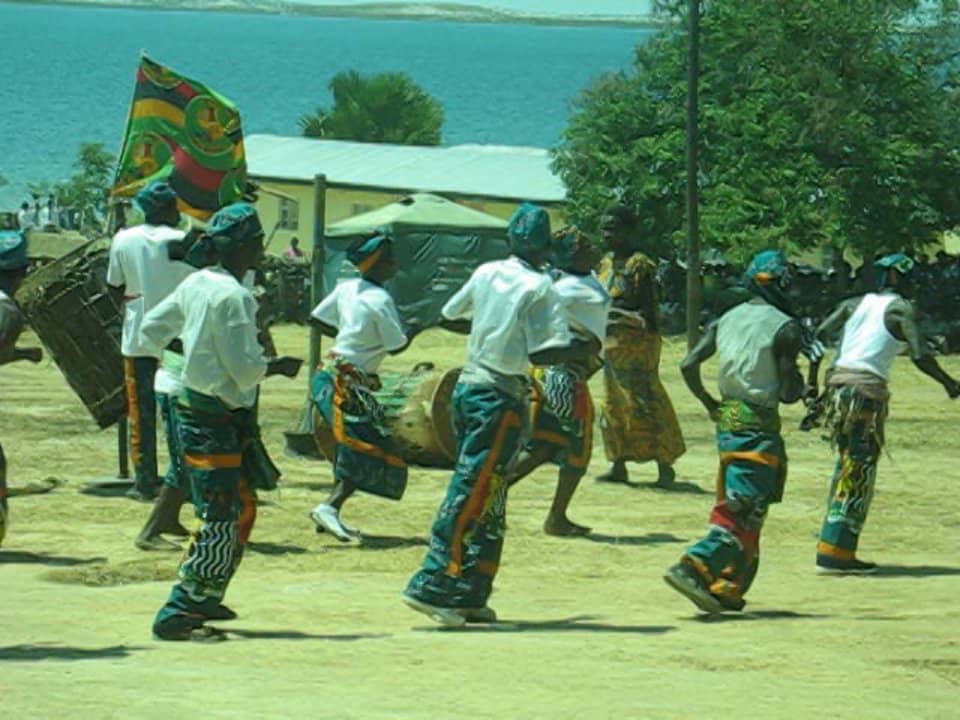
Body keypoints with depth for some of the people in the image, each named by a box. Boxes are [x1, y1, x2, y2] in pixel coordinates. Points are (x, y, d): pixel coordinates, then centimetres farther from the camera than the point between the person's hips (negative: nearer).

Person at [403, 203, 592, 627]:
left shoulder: (486, 274, 8)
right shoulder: (538, 287, -12)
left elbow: (450, 317, 19)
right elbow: (543, 353, -18)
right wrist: (583, 351, -1)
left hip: (468, 387, 7)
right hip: (502, 397, -7)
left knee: (485, 499, 13)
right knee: (472, 495, -7)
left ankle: (470, 596, 12)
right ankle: (433, 587, -12)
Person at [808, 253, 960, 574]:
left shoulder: (855, 304, 16)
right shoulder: (901, 310, -1)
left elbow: (819, 335, 6)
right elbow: (920, 356, -12)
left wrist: (813, 384, 12)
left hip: (837, 386, 7)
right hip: (867, 391, -7)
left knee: (847, 468, 18)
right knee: (858, 475, -3)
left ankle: (833, 547, 17)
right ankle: (835, 552, -7)